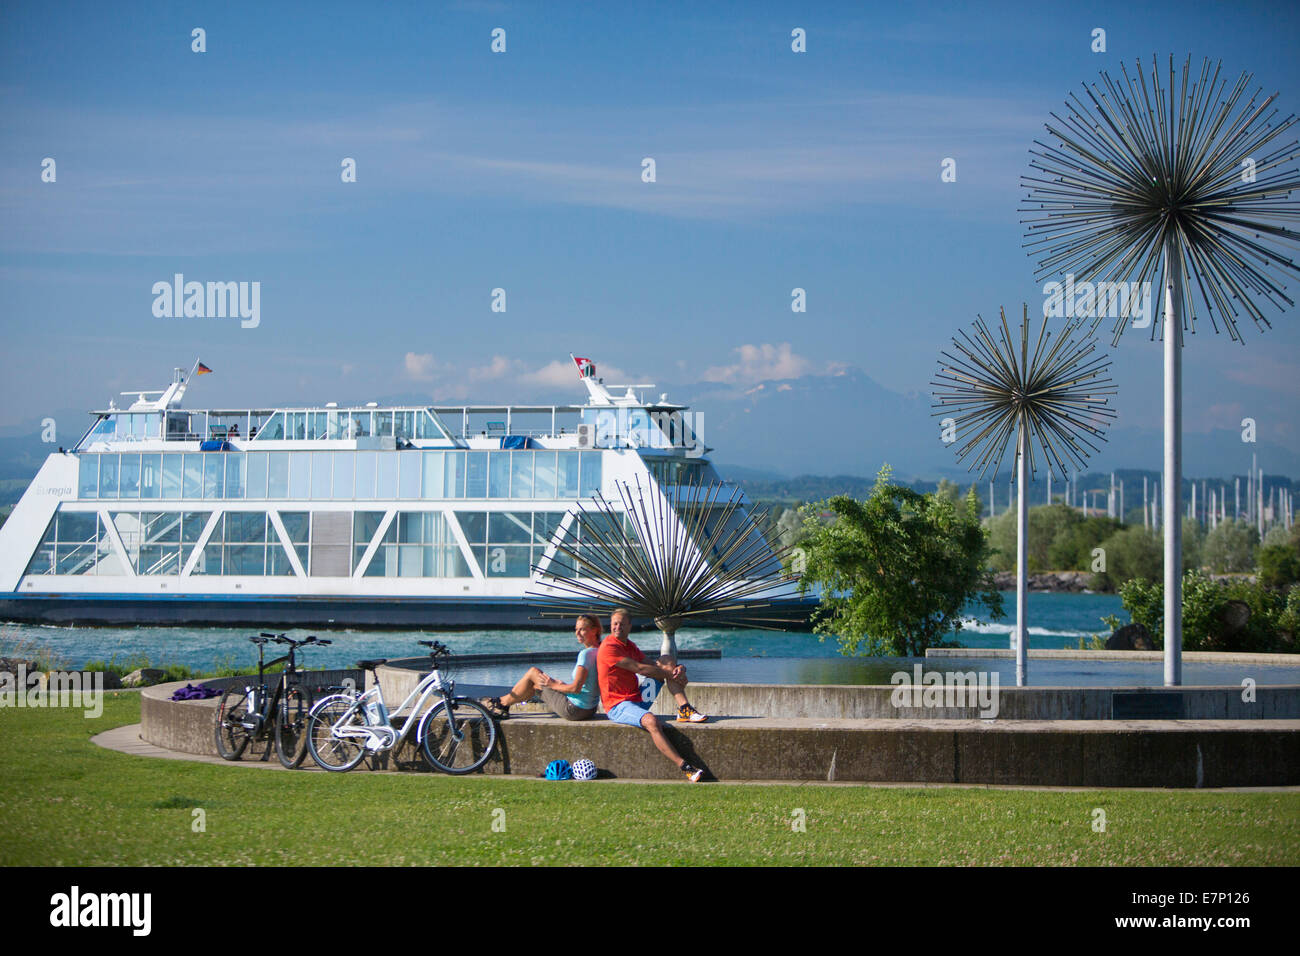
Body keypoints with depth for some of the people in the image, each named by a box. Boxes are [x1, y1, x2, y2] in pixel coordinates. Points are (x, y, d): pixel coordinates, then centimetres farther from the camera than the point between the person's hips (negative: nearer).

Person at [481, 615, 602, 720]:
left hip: (574, 710, -9)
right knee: (536, 684, 22)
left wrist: (553, 685, -9)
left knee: (533, 672, 4)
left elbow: (576, 688, -26)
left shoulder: (586, 654, -22)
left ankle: (502, 703, 21)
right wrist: (562, 684, 10)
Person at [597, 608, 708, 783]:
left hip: (638, 699, 9)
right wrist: (671, 675, -11)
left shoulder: (629, 646, 16)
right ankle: (684, 767, -40)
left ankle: (684, 709, -13)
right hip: (617, 706, -9)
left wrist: (678, 669, -9)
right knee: (651, 721, -38)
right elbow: (640, 668, -17)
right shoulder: (609, 647, -14)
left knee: (667, 662, 5)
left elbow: (651, 666, 12)